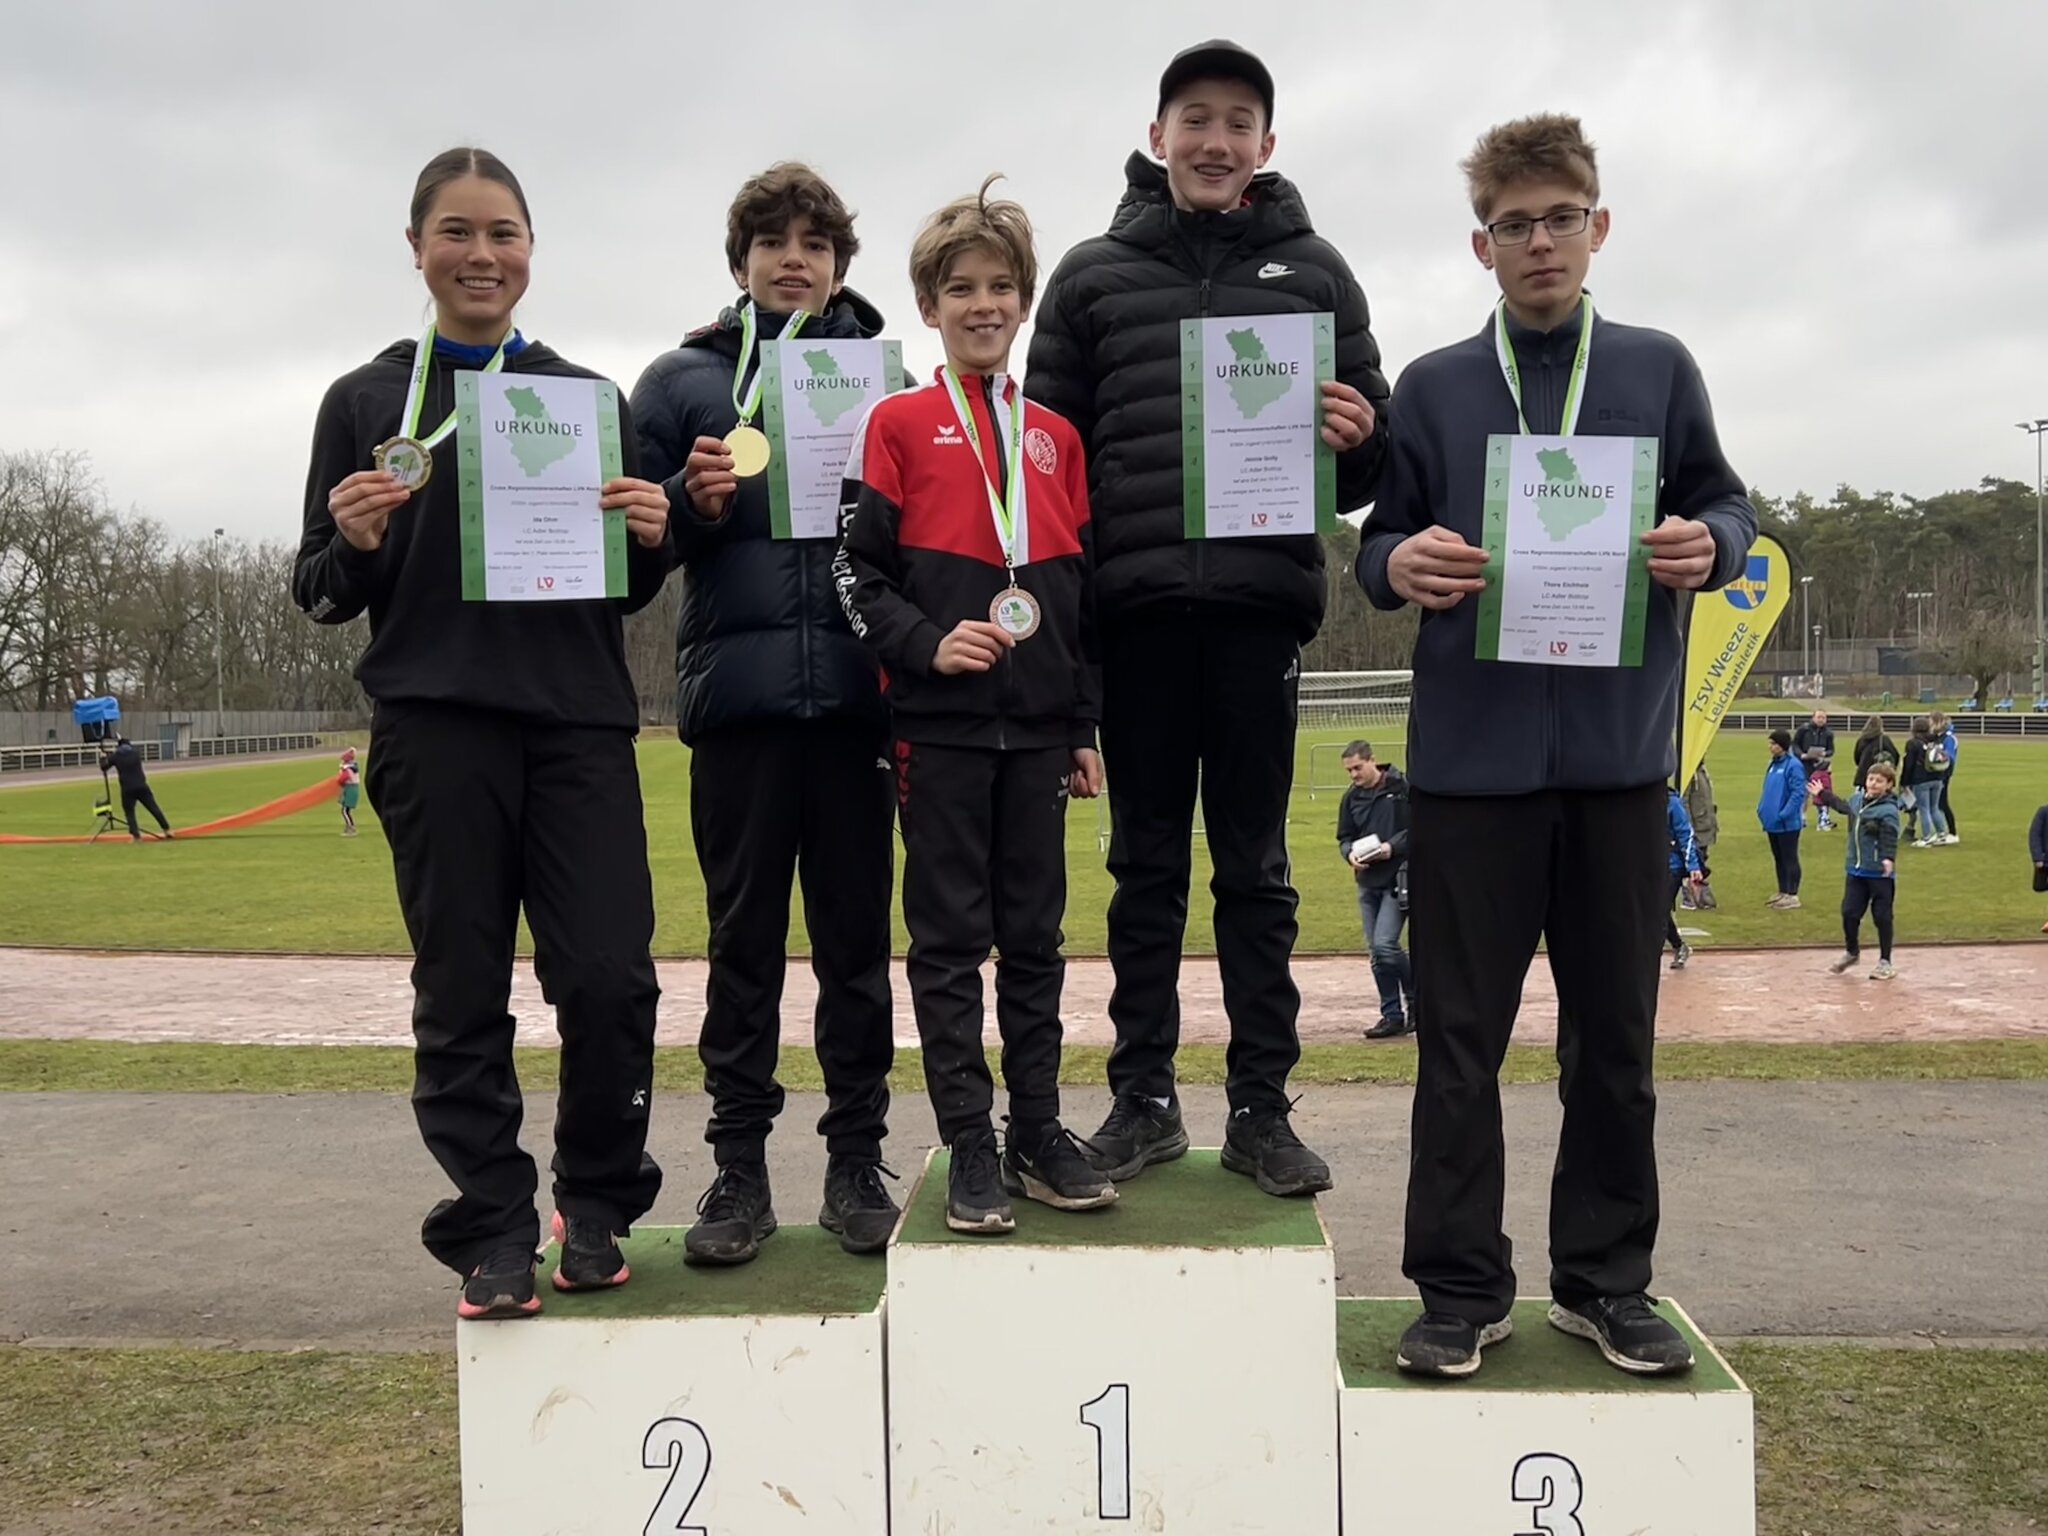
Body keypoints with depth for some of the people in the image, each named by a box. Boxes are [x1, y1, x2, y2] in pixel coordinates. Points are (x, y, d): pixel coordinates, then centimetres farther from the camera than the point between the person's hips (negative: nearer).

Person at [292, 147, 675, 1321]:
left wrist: (652, 537, -4)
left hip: (579, 718, 1)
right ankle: (492, 1236, 15)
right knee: (463, 995, 2)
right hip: (436, 724, -1)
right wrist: (354, 544, -11)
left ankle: (596, 1204, 17)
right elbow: (324, 596, 10)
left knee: (609, 978, -5)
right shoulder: (366, 401, 9)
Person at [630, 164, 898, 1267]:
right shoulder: (681, 380, 10)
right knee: (744, 940, 6)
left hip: (856, 697, 1)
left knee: (856, 939, 7)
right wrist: (689, 502, -12)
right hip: (737, 697, 0)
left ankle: (856, 1158, 17)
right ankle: (739, 1164, 15)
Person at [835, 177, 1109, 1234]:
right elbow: (857, 571, -1)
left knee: (1034, 936, 9)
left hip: (1038, 725, 4)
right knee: (951, 938, 2)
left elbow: (1085, 587, 15)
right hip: (938, 722, -3)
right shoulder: (898, 424, 3)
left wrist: (1085, 726, 11)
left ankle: (1039, 1134, 19)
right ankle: (970, 1148, 10)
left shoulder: (1054, 436, 14)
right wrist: (927, 644, -17)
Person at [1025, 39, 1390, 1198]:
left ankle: (1262, 1109, 13)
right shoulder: (1094, 274, 11)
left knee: (1255, 866, 5)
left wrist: (1357, 439, -13)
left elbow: (1374, 450, 12)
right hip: (1135, 605, 1)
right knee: (1147, 863, 8)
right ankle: (1144, 1098, 17)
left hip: (1260, 601, 0)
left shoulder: (1313, 269, 12)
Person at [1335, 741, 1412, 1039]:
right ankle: (1392, 1015, 16)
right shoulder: (1351, 798, 10)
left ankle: (1417, 997, 6)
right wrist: (1350, 854, -5)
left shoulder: (1403, 789, -7)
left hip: (1398, 879, -6)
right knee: (1376, 951, 7)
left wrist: (1393, 846, -19)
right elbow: (1344, 838, 16)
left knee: (1384, 944, -16)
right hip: (1367, 881, 6)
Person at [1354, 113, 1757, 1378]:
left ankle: (1608, 1281, 23)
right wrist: (1401, 564, -15)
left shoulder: (1660, 370, 9)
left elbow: (1726, 507, 13)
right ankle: (1463, 1286, 15)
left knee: (1616, 1036, 9)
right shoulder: (1432, 388, 8)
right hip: (1471, 754, 0)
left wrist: (1709, 547, -11)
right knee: (1461, 1037, 3)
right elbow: (1381, 543, 8)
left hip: (1619, 750, 1)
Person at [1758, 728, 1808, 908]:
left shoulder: (1794, 765, -15)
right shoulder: (1772, 764, 11)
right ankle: (1782, 892, 26)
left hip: (1787, 824, -8)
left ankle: (1792, 895, 8)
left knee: (1789, 859, 1)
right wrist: (1762, 808, 8)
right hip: (1772, 822, 8)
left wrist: (1784, 814, -22)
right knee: (1778, 859, 16)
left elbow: (1798, 794, -20)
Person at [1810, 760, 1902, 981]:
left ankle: (1885, 962, 15)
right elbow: (1842, 805, 30)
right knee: (1849, 913, 10)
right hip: (1856, 871, 6)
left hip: (1880, 874, -6)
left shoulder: (1888, 810, -16)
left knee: (1882, 917, 3)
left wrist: (1889, 858, -45)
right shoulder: (1857, 799, 6)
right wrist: (1822, 794, 43)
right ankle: (1851, 952, 32)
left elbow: (1889, 838, -28)